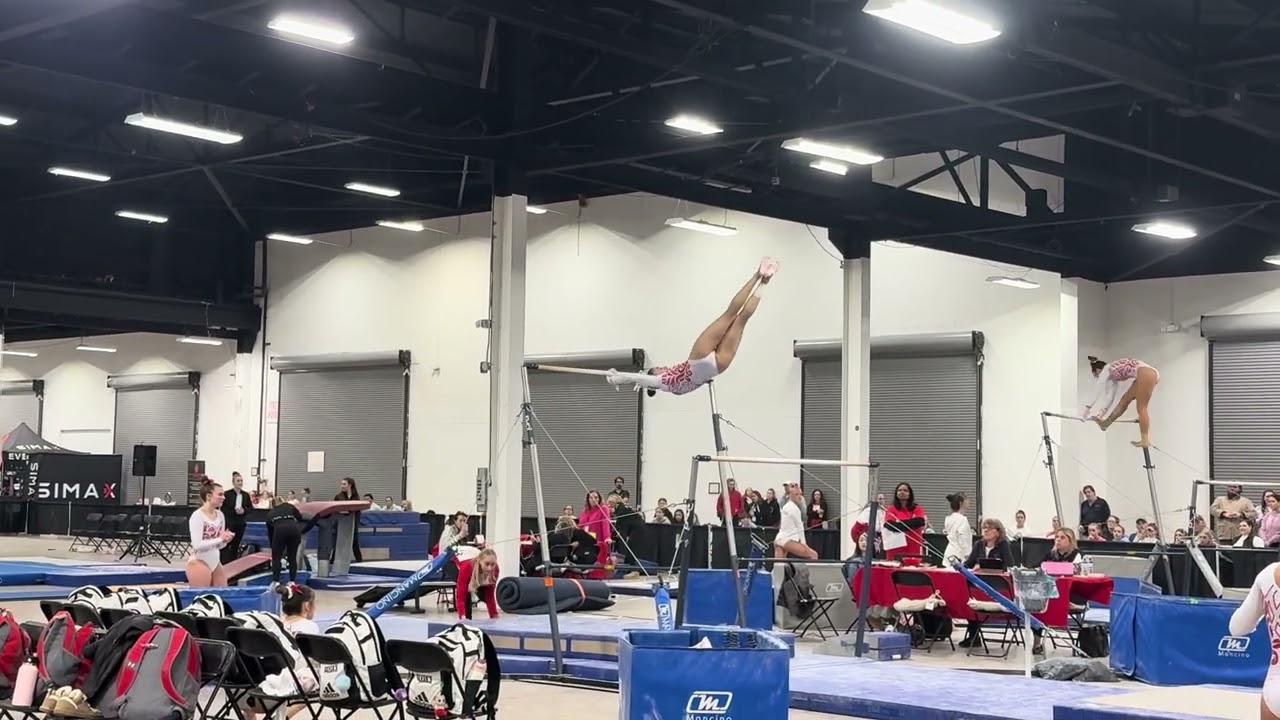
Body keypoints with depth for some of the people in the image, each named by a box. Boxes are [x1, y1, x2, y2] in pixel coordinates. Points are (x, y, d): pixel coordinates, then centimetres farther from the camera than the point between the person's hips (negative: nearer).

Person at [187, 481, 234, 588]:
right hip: (199, 563, -7)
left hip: (215, 563, 7)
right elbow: (197, 544, -21)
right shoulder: (198, 515, -14)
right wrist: (220, 539, -21)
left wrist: (225, 540, -9)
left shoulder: (220, 515, 6)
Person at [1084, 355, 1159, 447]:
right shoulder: (1113, 373, 29)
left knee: (1141, 408, -7)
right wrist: (1104, 410, 34)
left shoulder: (1107, 369, 6)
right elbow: (1111, 394, 33)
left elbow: (1098, 390, 7)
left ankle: (1145, 440, -9)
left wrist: (1088, 407, 12)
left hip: (1146, 374, -9)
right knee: (1125, 399, 16)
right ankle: (1105, 423, 22)